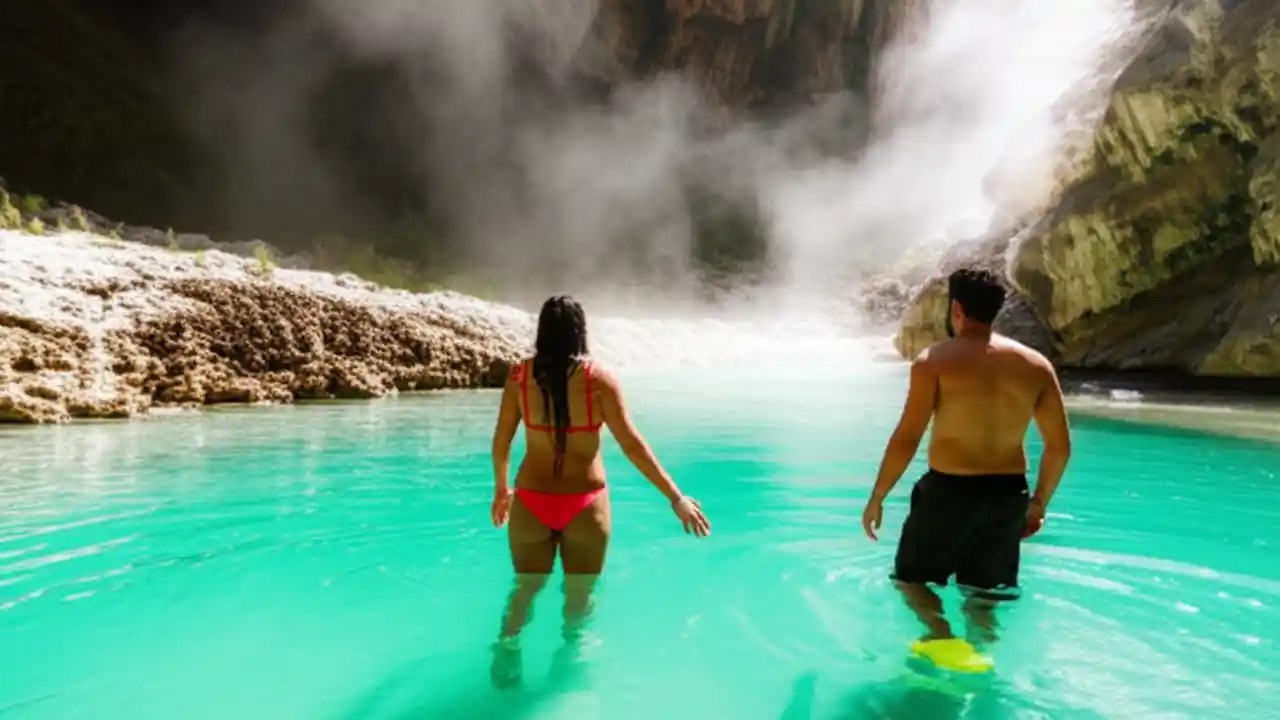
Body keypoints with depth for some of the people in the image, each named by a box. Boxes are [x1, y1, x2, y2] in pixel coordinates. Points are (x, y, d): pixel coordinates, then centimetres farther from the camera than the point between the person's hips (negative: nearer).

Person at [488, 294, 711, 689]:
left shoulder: (520, 375, -5)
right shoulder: (599, 378, -12)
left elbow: (501, 441, 4)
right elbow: (632, 444, -14)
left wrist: (501, 488, 21)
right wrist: (676, 498, -9)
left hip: (531, 501, 2)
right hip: (584, 504, -2)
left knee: (525, 587, 24)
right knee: (580, 594, 20)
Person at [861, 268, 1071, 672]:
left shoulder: (934, 361, -9)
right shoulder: (1036, 365, 3)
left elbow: (906, 438, -13)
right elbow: (1060, 446, 5)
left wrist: (877, 497, -3)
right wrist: (1039, 502, 18)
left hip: (948, 491, -4)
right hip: (1008, 495, 4)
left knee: (912, 577, 13)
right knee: (983, 595, 19)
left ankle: (941, 639, -11)